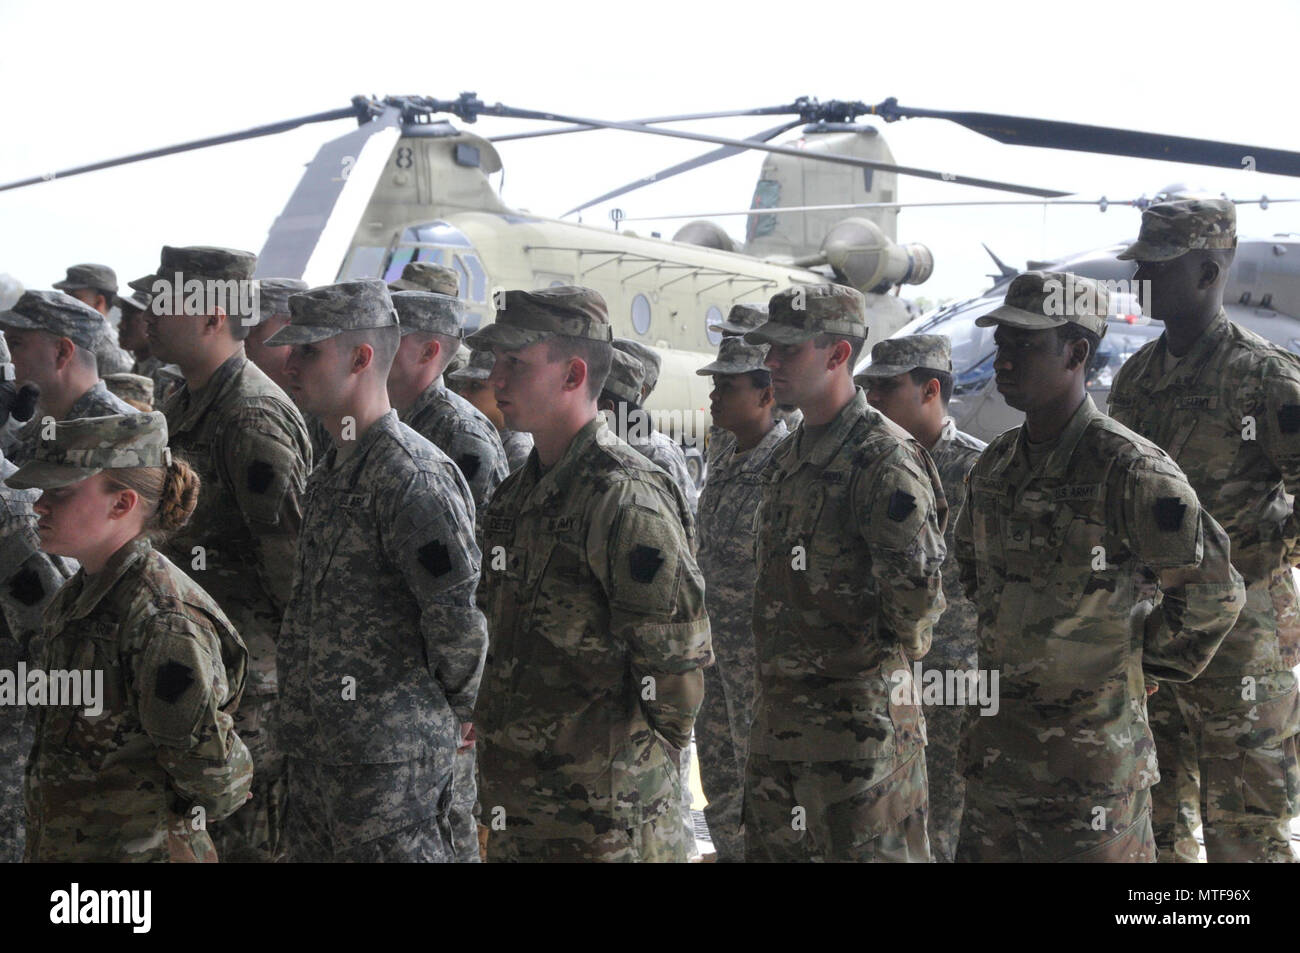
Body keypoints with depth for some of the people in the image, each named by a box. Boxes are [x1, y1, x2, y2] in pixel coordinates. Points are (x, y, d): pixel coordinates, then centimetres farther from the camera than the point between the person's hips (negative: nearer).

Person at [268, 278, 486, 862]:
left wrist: (457, 710, -5)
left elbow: (458, 621, -19)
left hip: (388, 754, -10)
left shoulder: (414, 478, -19)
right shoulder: (331, 472, 14)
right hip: (315, 744, 10)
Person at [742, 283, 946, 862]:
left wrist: (875, 660, -8)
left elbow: (916, 590, -21)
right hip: (777, 716, 9)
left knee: (860, 849, -3)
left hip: (858, 716, -9)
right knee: (770, 849, 14)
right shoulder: (788, 459, 15)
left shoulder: (884, 458, -15)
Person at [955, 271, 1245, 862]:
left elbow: (1212, 591, -14)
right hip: (996, 742, 7)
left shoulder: (1131, 469, -15)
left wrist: (1143, 661, -3)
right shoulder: (995, 466, 7)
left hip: (1091, 752, -7)